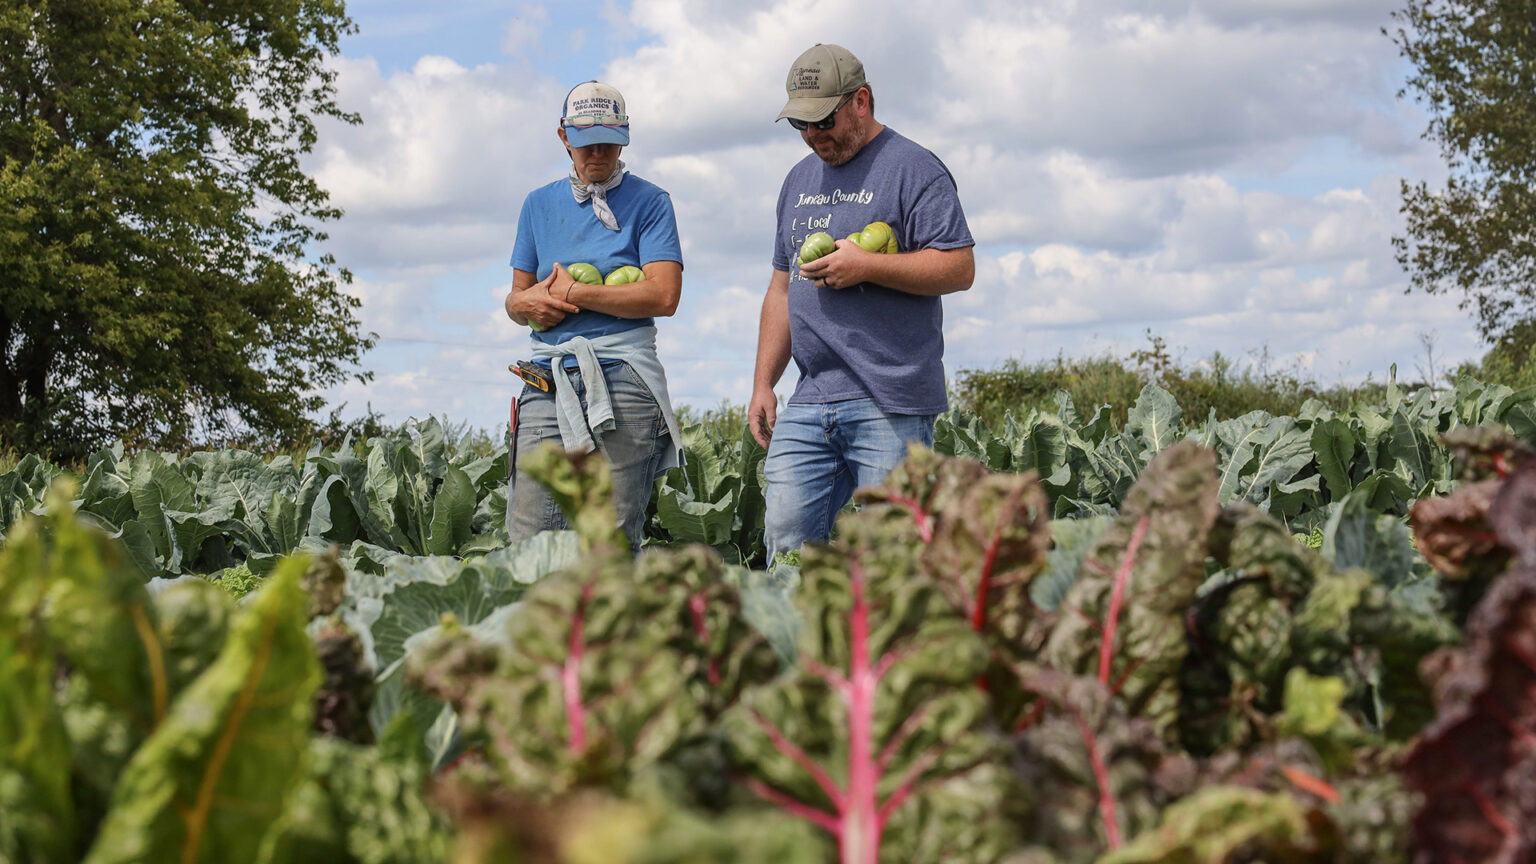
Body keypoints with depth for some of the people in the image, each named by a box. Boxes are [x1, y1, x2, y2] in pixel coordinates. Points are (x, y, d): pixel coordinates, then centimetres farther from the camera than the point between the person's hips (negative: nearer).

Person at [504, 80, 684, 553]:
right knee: (526, 540, -7)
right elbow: (517, 296, 22)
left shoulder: (649, 202, 5)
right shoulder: (539, 204, 19)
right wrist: (526, 304, -3)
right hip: (548, 382, 4)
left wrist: (572, 292, -4)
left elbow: (663, 296, -7)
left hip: (623, 382, -4)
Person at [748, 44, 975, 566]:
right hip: (808, 406, 7)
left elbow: (959, 269, -8)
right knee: (786, 546, -1)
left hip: (890, 405, -6)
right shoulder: (799, 181, 21)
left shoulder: (913, 169, -1)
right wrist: (763, 385, 18)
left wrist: (866, 265, -15)